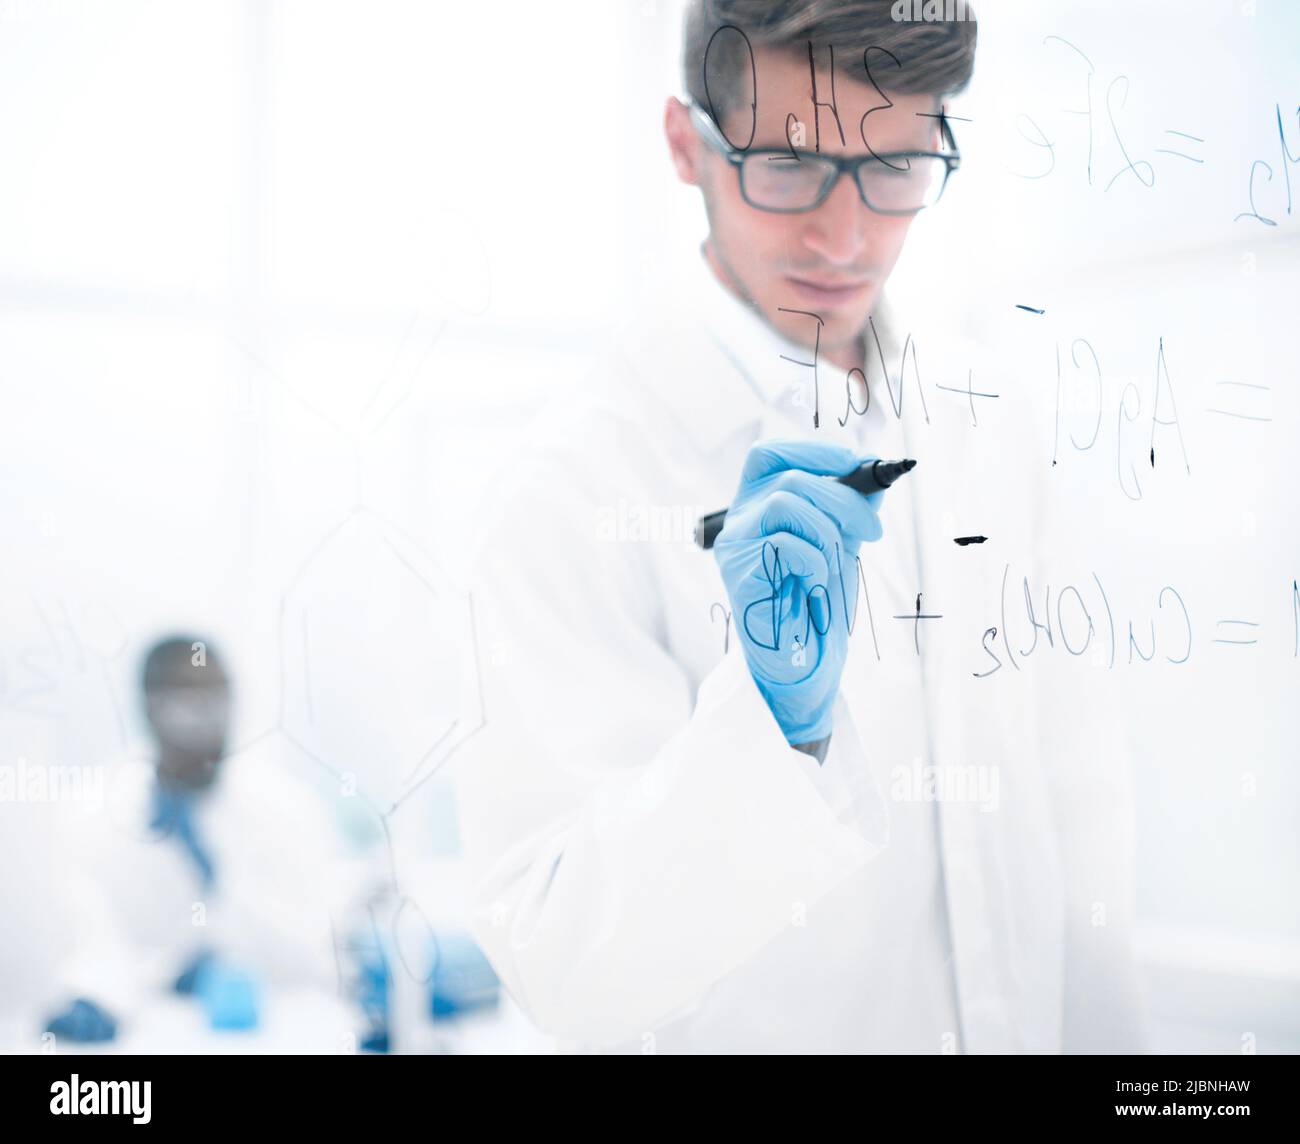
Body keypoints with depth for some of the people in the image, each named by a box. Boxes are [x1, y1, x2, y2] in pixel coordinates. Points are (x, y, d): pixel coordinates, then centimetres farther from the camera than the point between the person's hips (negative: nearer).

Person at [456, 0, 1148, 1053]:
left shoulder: (982, 436, -2)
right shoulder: (580, 482, -22)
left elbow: (1071, 817, 6)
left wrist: (1107, 1033, 5)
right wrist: (772, 713, -39)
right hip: (745, 1040, -5)